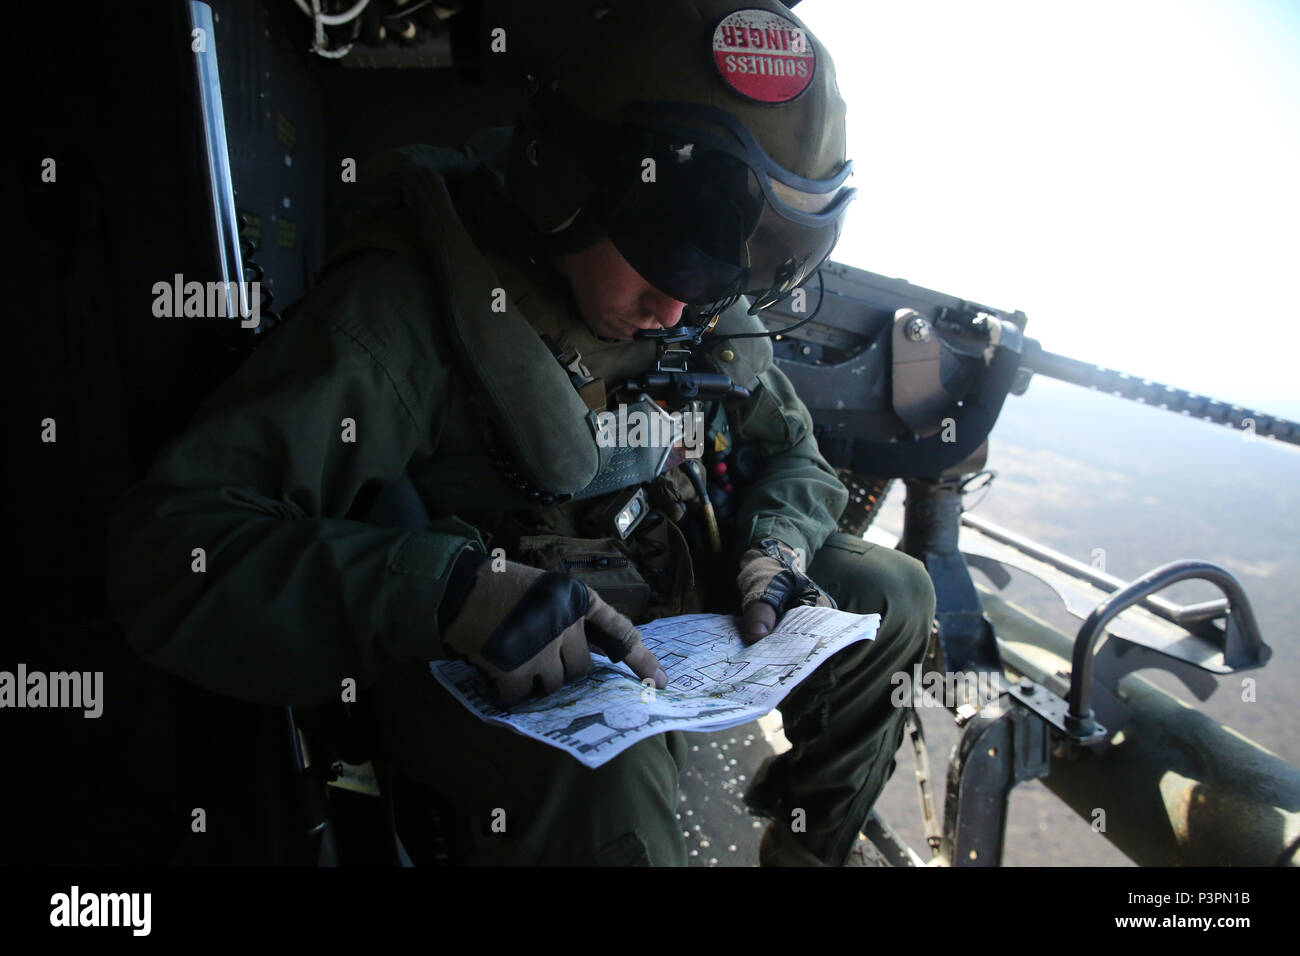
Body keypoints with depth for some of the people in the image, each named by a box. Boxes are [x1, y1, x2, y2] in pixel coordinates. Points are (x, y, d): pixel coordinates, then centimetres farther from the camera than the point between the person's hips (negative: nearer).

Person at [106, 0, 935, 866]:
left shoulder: (711, 310, -2)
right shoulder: (415, 302, -24)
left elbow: (790, 452, 13)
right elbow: (169, 546, -29)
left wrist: (773, 557, -10)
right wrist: (453, 591, -43)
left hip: (662, 594, 7)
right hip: (474, 662, -6)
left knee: (891, 596, 6)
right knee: (608, 783, -37)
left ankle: (810, 850, 29)